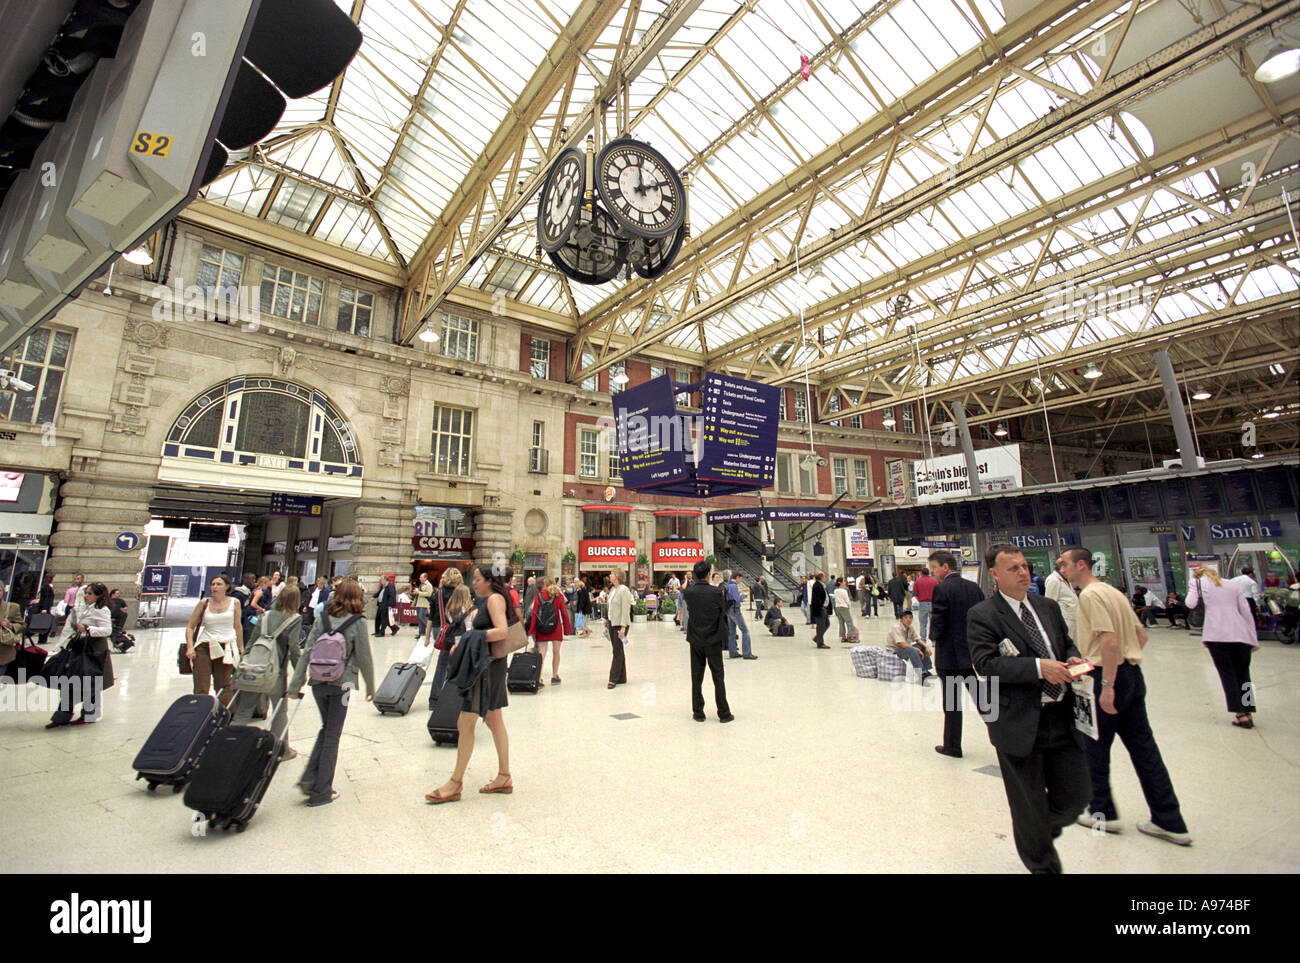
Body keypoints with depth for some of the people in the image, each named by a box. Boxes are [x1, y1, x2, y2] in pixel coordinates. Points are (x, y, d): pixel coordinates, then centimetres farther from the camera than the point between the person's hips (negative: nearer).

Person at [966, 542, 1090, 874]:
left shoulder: (1048, 607, 10)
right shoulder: (981, 616, -12)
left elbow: (1067, 644, 21)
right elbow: (986, 663, -20)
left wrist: (1073, 659, -1)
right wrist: (1038, 667, -25)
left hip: (1062, 718, 6)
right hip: (1020, 723, -5)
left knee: (1075, 797, 12)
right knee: (1030, 806, 10)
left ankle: (1041, 833, 44)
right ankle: (1043, 864, 36)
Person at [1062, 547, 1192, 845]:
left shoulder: (1090, 595, -16)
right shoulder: (1112, 591, 13)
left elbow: (1110, 640, -24)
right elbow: (1141, 635, 19)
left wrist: (1107, 685, -23)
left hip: (1111, 677, -9)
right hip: (1134, 674, 9)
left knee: (1095, 746, 7)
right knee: (1142, 745, 13)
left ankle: (1102, 812, 19)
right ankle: (1169, 821, 18)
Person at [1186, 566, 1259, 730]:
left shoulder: (1199, 582, 9)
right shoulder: (1234, 584, 18)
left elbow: (1190, 604, 2)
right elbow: (1246, 611, 15)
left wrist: (1193, 587, 19)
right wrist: (1254, 639, 18)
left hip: (1217, 634, -4)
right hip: (1241, 634, 4)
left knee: (1227, 673, 4)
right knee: (1243, 673, 13)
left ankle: (1241, 714, 0)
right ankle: (1248, 712, 11)